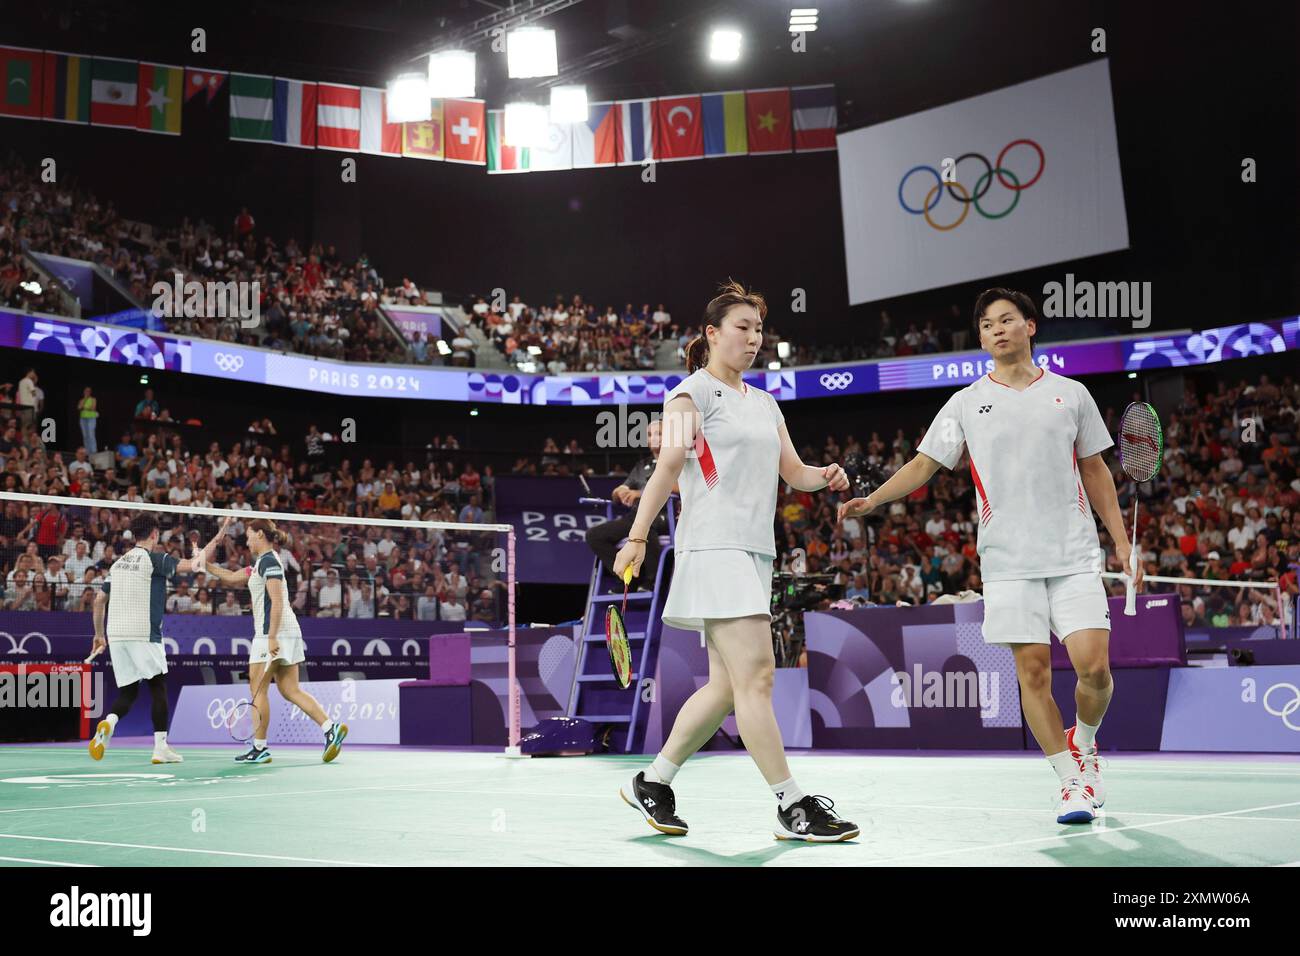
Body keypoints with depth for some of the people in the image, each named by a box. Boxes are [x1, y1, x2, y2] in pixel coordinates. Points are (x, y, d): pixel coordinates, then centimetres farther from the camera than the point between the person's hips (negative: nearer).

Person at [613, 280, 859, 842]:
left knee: (726, 685, 8)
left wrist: (825, 477, -4)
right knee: (756, 674, -12)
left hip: (754, 552, 8)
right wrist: (636, 538, -18)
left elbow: (792, 470, 18)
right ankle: (792, 807, -9)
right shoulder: (693, 391, -1)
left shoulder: (764, 403, 22)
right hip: (713, 547, -8)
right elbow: (667, 468, -9)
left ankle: (653, 784, 20)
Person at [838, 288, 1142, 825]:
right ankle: (1073, 780, 10)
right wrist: (872, 499, -11)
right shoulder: (966, 404, 8)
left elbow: (1095, 471, 15)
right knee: (1033, 670, -3)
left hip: (1074, 556, 0)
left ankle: (1083, 740, 21)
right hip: (1008, 561, 0)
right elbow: (924, 464, 4)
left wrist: (1122, 540, 10)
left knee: (1094, 665, -10)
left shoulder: (1071, 394, 10)